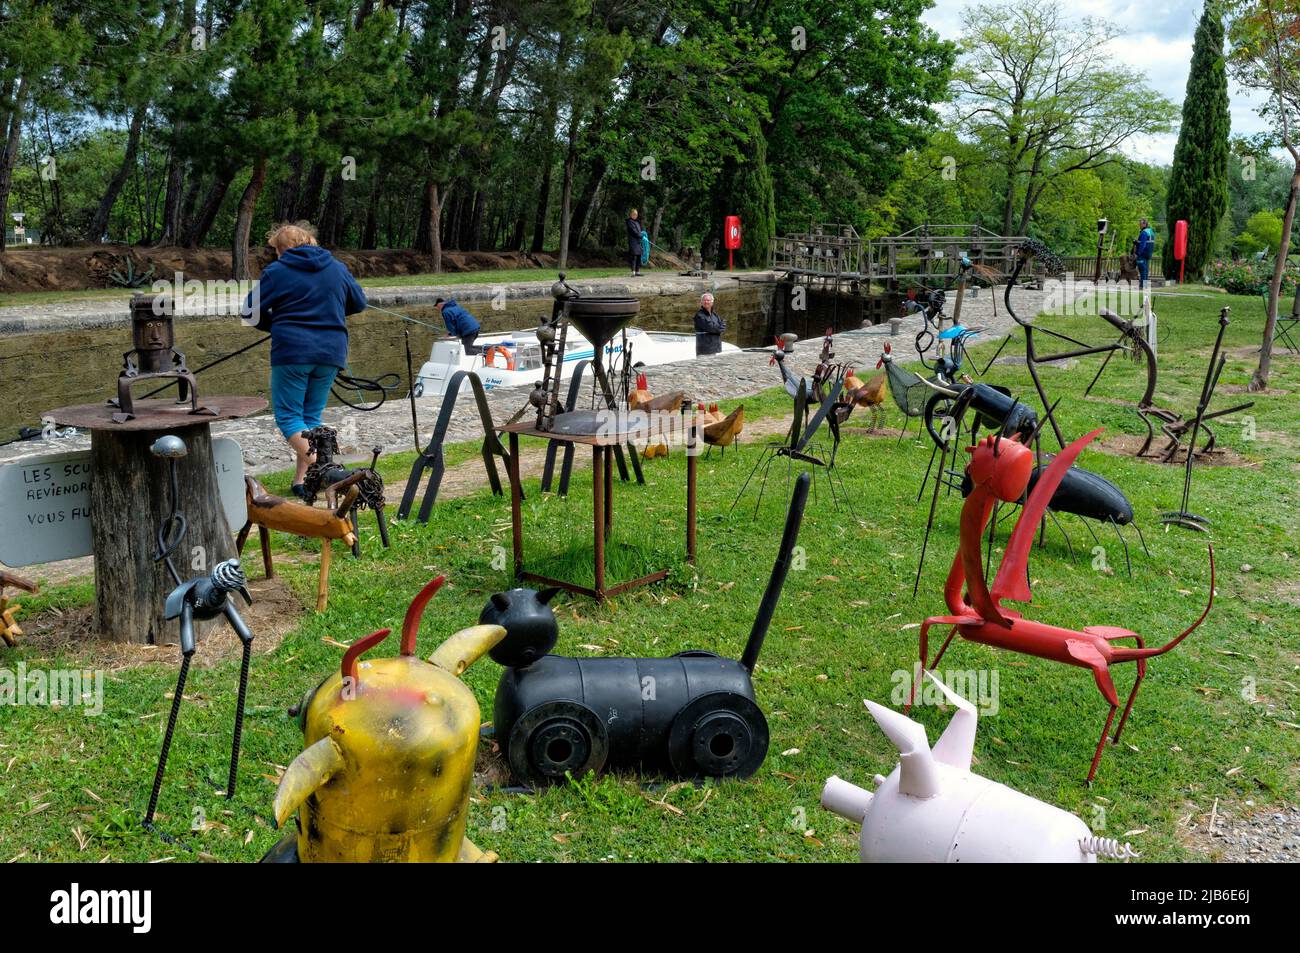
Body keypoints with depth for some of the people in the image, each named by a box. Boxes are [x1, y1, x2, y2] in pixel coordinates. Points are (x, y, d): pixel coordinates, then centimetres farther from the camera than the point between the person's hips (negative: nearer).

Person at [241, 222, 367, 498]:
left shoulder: (276, 272, -2)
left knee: (288, 416, 2)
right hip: (331, 352, 5)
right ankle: (302, 479, 11)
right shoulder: (338, 268, 11)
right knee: (312, 416, 13)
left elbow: (249, 312, 0)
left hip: (292, 352, -4)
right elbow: (359, 303, 20)